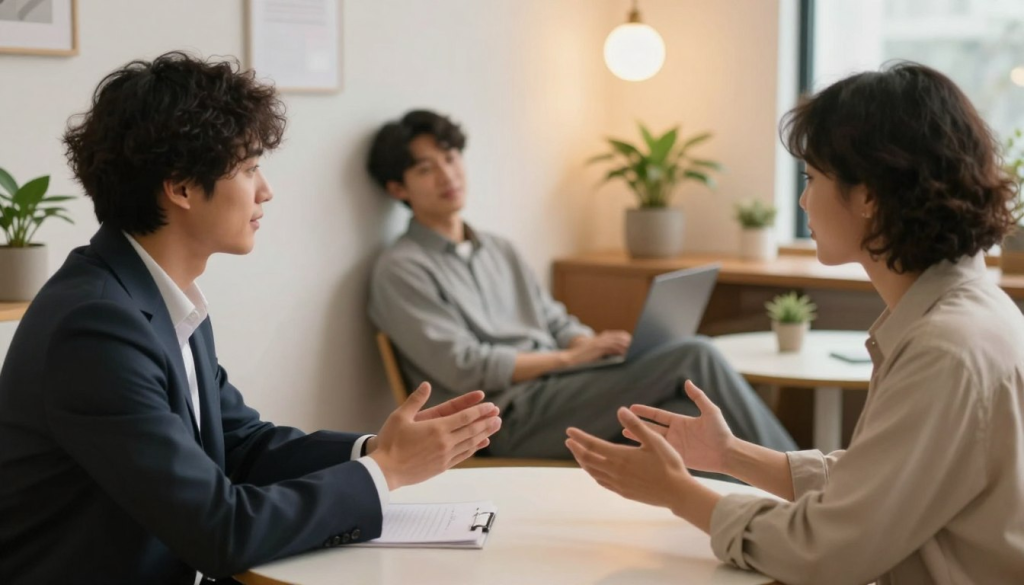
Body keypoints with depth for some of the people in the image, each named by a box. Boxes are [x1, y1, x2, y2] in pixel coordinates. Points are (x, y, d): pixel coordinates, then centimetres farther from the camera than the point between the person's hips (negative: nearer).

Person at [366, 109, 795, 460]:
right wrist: (569, 357, -12)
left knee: (691, 415, -24)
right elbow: (463, 367, -10)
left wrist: (604, 347, -3)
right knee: (694, 358, -19)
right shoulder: (401, 270, -1)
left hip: (558, 394, 7)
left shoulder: (499, 251, 23)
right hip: (513, 418, -7)